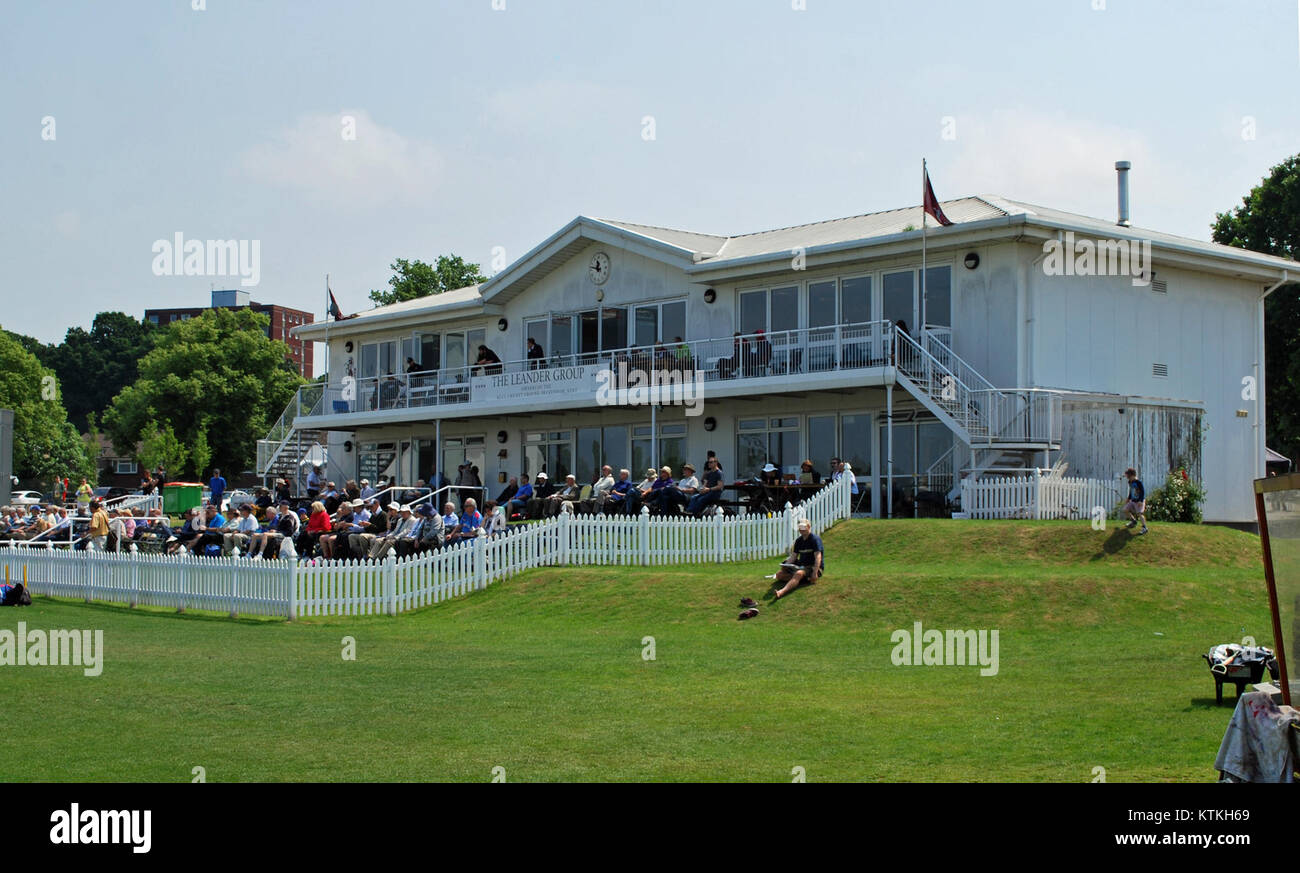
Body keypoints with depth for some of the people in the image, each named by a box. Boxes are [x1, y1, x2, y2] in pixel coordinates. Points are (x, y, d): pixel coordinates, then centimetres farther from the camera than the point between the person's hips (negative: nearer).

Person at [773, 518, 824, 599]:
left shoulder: (815, 539, -10)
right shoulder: (798, 540, 12)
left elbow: (818, 557, -20)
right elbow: (793, 556, 13)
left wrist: (815, 573, -32)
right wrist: (785, 565, -8)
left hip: (814, 567, -8)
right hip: (801, 566, 8)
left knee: (799, 574, -40)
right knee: (779, 574, -5)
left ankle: (781, 592, -64)